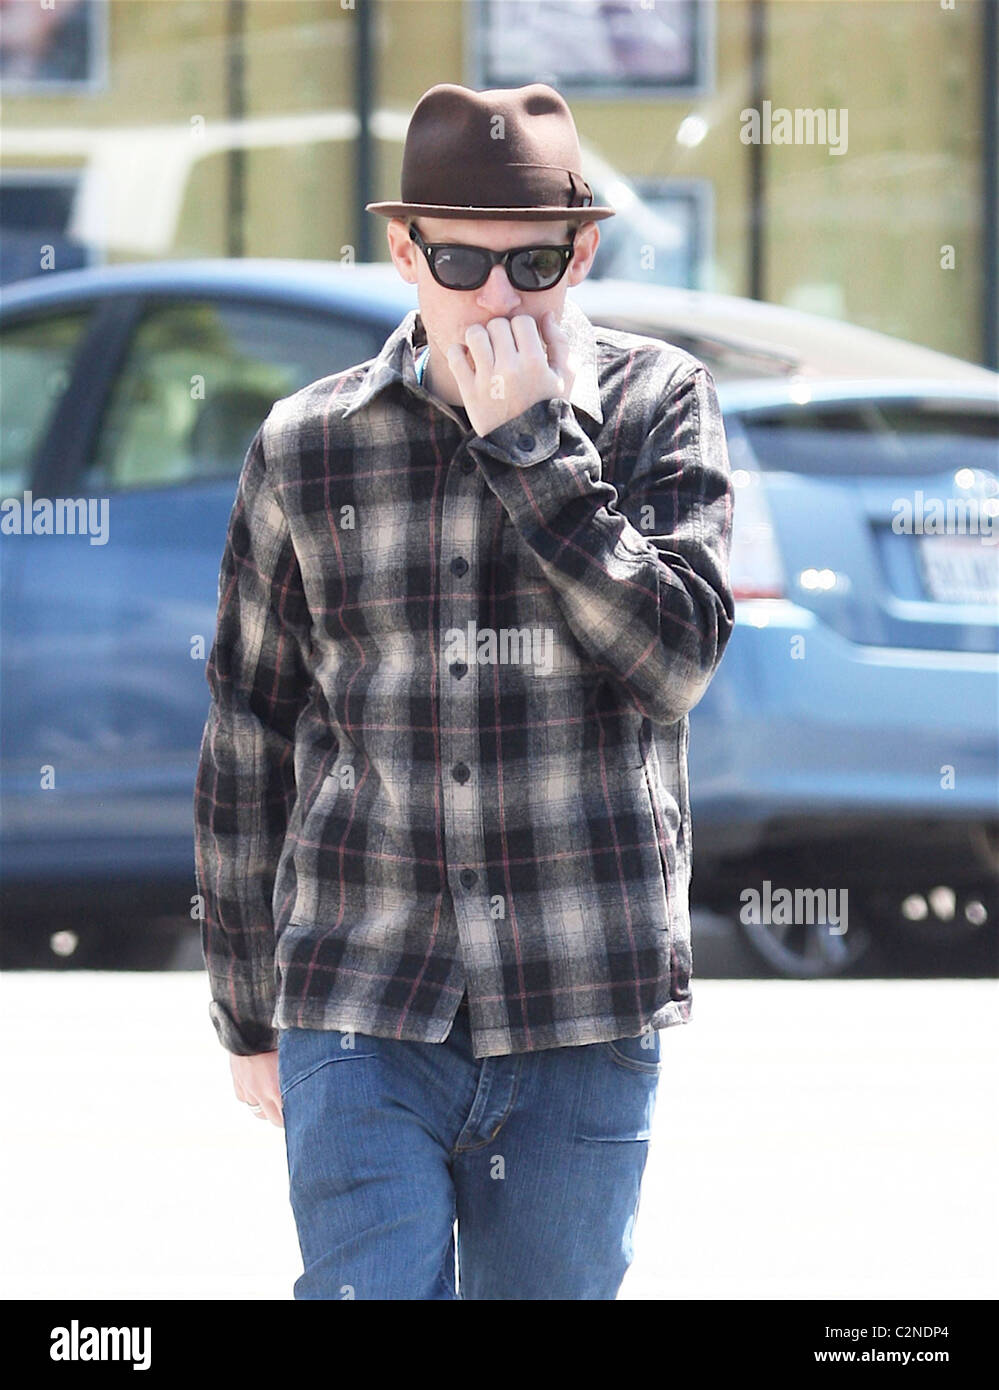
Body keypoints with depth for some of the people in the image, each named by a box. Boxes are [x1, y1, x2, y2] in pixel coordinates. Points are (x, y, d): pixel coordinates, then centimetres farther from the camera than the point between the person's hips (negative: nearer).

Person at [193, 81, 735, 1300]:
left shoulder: (659, 408, 2)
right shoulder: (306, 448, 5)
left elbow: (676, 657, -11)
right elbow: (244, 748, 11)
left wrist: (530, 445, -14)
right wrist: (248, 1015, 13)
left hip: (583, 1023, 0)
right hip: (362, 1016, 0)